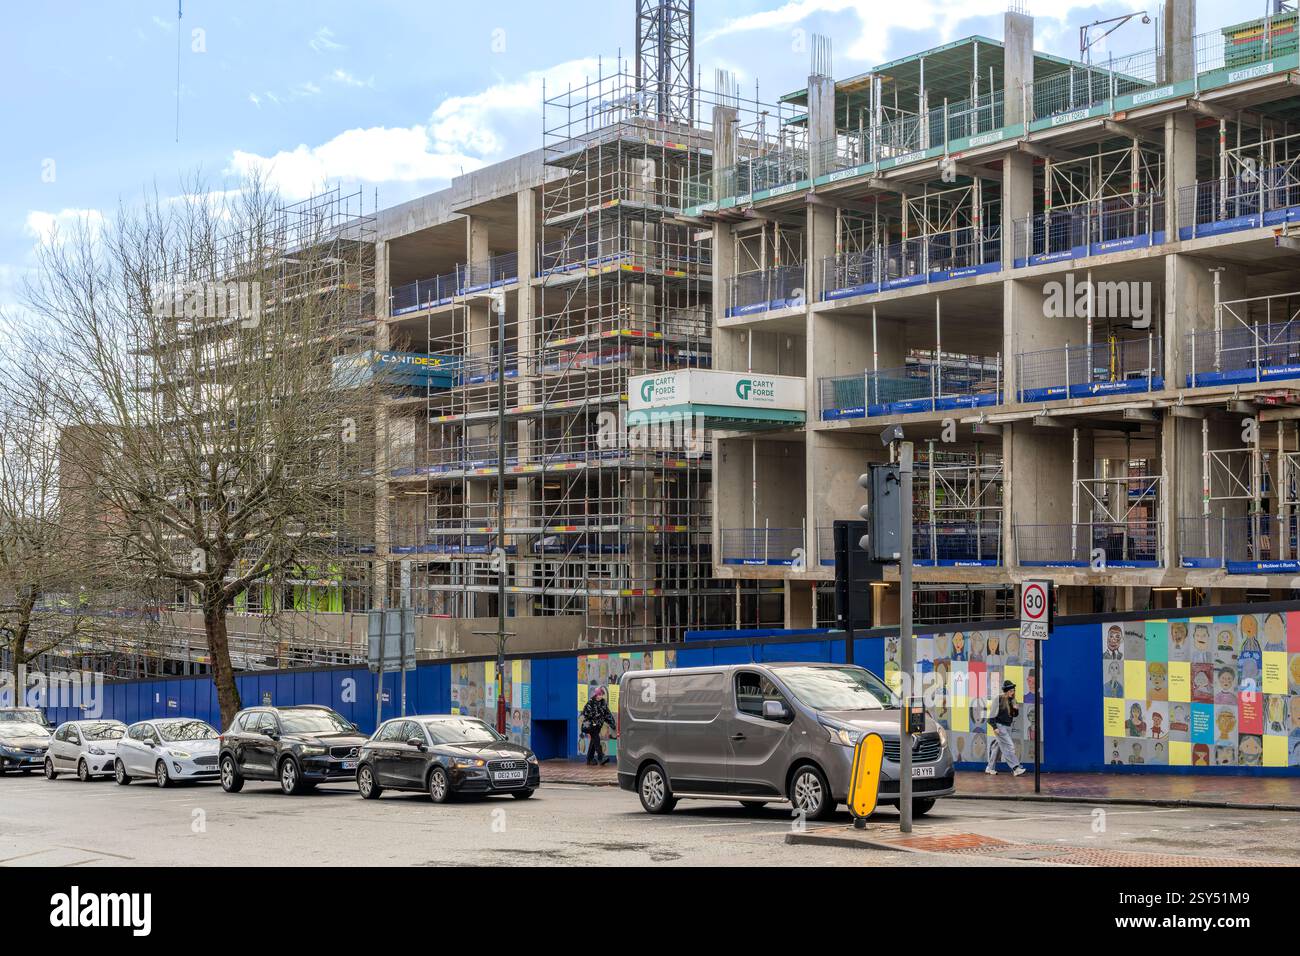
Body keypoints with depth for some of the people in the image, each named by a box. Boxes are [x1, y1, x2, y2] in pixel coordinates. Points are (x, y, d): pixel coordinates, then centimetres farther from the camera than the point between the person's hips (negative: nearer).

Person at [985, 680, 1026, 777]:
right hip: (999, 726, -7)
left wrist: (1016, 709, -5)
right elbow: (992, 714, -12)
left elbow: (1014, 715, 18)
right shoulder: (999, 700, -12)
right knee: (1009, 746, -13)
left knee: (997, 746, 12)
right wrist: (994, 727, -18)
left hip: (1008, 727, 7)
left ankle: (990, 768, 20)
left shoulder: (1012, 701, 8)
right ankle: (1015, 768, -15)